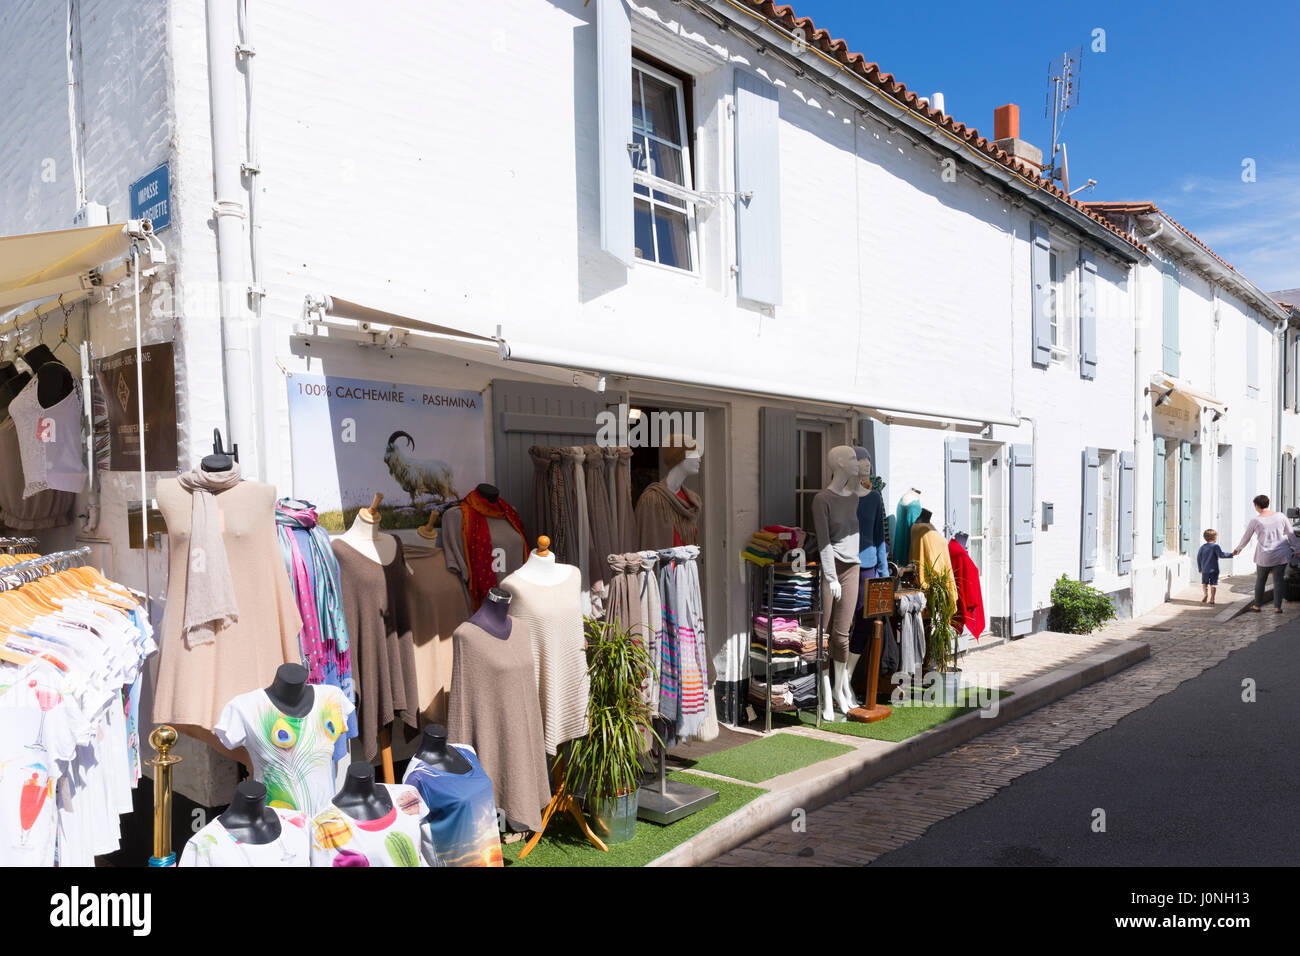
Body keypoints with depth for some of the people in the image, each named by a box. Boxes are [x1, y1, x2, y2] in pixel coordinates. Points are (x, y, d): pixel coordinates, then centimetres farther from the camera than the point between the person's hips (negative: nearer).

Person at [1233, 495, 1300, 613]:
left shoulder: (1255, 521, -7)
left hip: (1264, 557, -2)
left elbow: (1246, 538, 3)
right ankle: (1277, 607, 5)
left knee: (1260, 580, 13)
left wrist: (1238, 549, 19)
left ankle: (1257, 605, 20)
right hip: (1281, 555, 2)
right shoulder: (1280, 516, -1)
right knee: (1278, 581, 6)